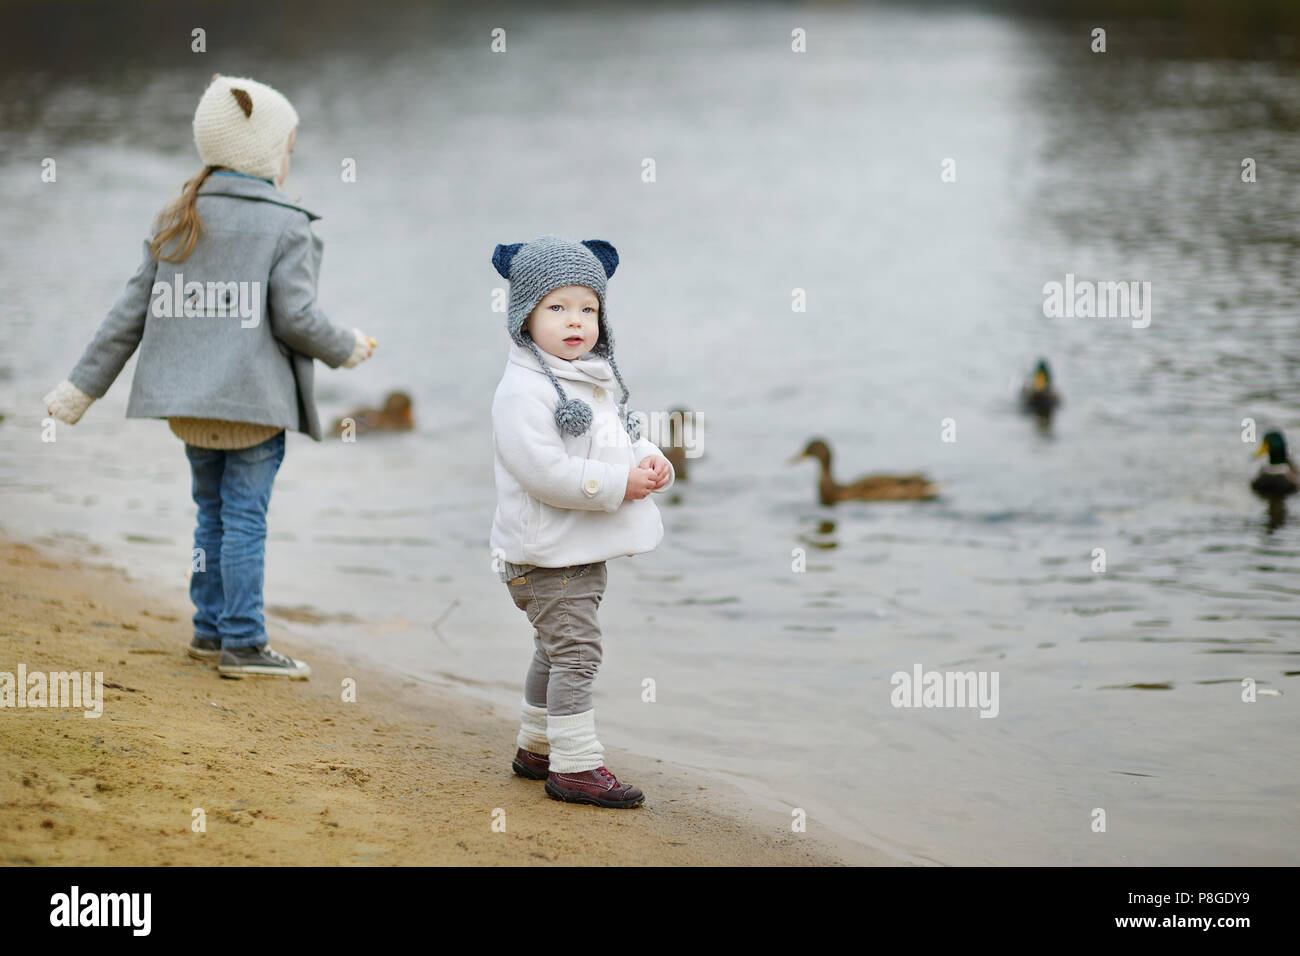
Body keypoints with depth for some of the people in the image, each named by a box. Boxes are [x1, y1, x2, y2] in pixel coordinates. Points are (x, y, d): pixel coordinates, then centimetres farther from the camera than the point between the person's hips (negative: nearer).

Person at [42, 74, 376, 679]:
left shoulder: (176, 222, 7)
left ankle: (211, 630, 23)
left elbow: (133, 310, 6)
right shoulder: (286, 227, -9)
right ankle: (242, 644, 0)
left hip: (188, 401, 6)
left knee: (213, 512, 17)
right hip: (254, 400, -6)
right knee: (245, 516, -2)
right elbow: (295, 318, -14)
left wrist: (83, 385, 10)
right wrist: (347, 350, 6)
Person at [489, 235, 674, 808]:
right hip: (545, 555, -10)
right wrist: (619, 483, -24)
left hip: (585, 551, 10)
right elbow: (543, 470, -26)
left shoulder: (598, 384, 12)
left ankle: (537, 748, 32)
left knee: (557, 652, 19)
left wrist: (652, 464, -3)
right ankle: (575, 765, -7)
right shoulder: (523, 390, -18)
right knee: (575, 651, -11)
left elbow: (627, 439, 21)